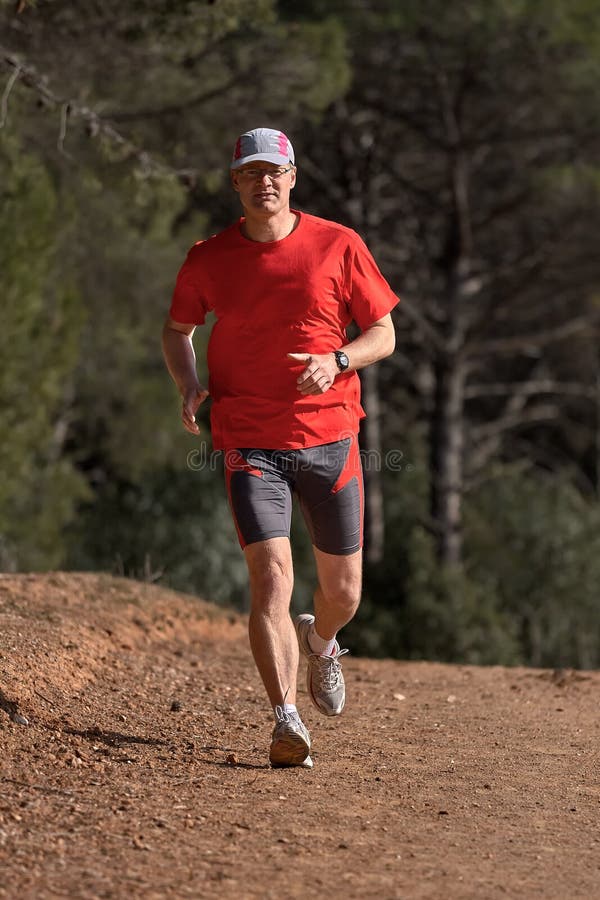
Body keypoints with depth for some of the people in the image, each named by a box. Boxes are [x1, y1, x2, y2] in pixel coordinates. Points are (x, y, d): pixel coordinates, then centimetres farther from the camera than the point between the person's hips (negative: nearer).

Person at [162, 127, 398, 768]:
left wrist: (336, 362, -16)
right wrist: (188, 386, 0)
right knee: (271, 576, -17)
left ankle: (319, 642, 46)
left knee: (342, 591, 10)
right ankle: (286, 721, -18)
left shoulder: (338, 246, -1)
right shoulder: (209, 259, 2)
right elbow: (177, 328, 19)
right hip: (249, 443, -1)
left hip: (329, 436, 1)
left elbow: (383, 334, 4)